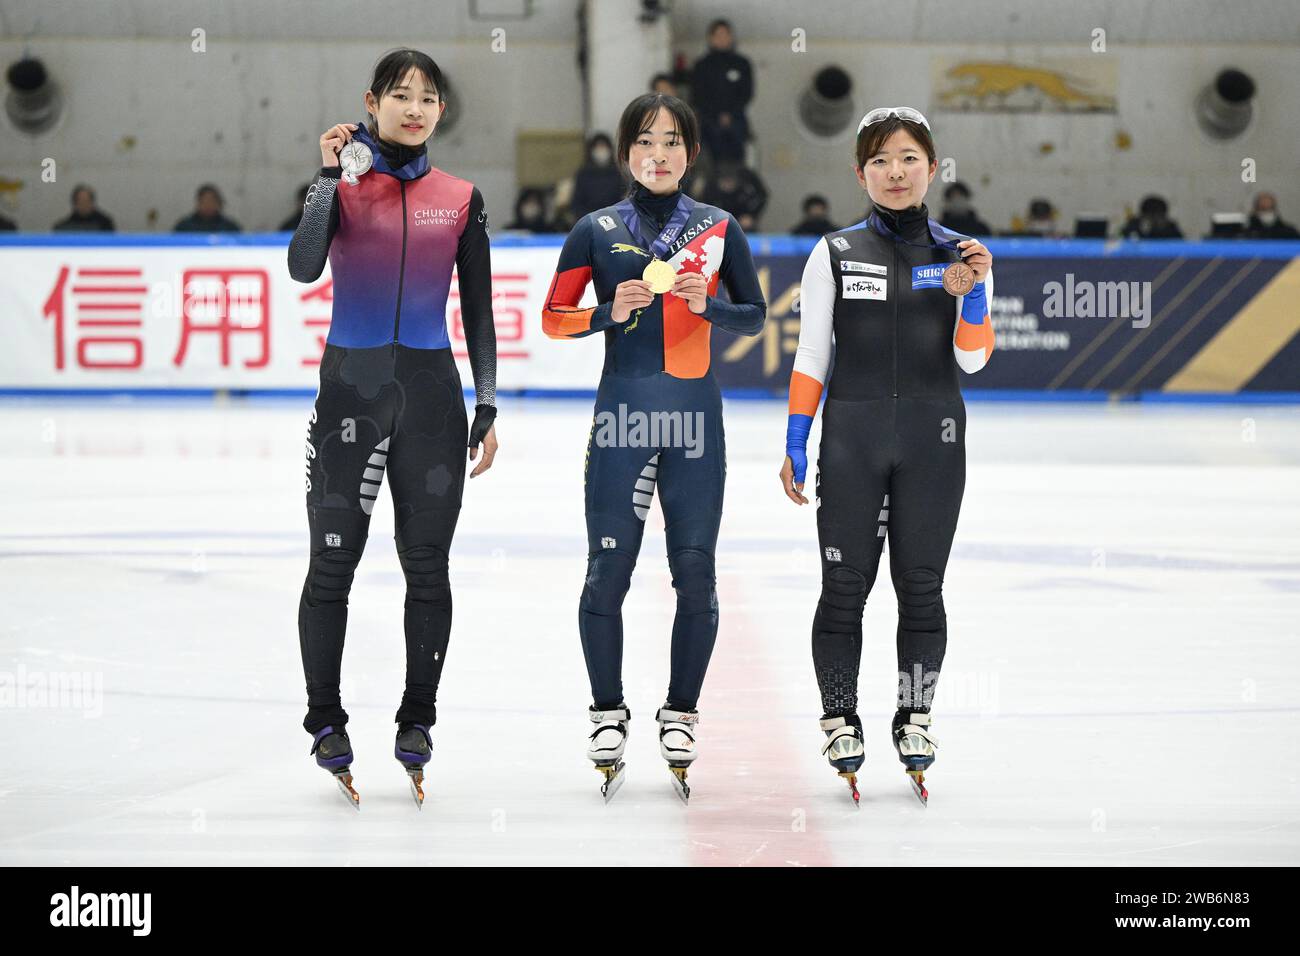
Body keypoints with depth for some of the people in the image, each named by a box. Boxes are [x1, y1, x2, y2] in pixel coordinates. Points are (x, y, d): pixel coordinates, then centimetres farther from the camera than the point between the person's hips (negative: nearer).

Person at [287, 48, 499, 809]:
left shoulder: (460, 199, 6)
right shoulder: (342, 187, 0)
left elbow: (478, 311, 9)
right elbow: (304, 268, -17)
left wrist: (487, 409, 4)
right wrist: (332, 176, -21)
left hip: (431, 393, 2)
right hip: (352, 388, -2)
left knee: (427, 567, 5)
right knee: (333, 564, 2)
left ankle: (418, 720, 16)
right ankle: (326, 720, 14)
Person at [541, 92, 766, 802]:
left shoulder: (718, 229, 7)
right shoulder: (597, 230, 6)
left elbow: (754, 317, 10)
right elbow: (555, 317, 6)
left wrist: (707, 304, -9)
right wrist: (611, 311, -12)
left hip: (694, 411, 1)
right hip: (622, 409, -1)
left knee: (695, 571, 0)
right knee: (608, 569, -2)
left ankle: (680, 715, 13)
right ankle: (608, 713, 12)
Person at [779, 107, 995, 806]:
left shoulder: (959, 255, 5)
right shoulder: (834, 255, 3)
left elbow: (972, 360, -3)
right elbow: (810, 359, 5)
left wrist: (971, 293, -19)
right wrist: (795, 445, 1)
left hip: (933, 439, 1)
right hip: (851, 437, -1)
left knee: (921, 586, 4)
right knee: (845, 586, -1)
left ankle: (915, 716, 17)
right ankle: (840, 717, 12)